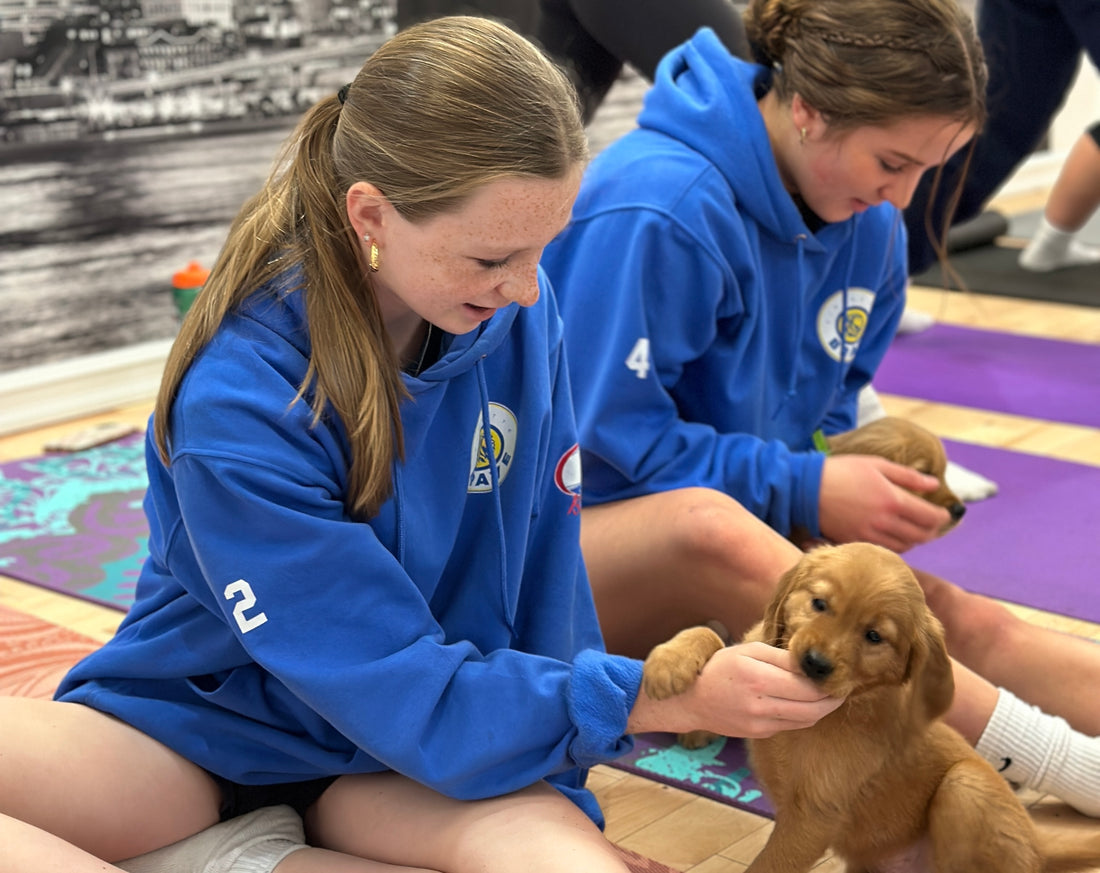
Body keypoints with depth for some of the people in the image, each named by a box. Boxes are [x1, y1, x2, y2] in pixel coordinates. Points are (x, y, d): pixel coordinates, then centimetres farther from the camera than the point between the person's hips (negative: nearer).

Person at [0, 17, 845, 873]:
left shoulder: (516, 313, -12)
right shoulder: (237, 402, -26)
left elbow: (542, 577, -1)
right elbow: (405, 695, -24)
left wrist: (541, 770, -3)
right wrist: (668, 699, -28)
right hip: (195, 729, -3)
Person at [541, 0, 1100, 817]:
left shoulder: (872, 227, 3)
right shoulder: (657, 206, -21)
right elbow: (609, 437, -20)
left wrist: (861, 477, -9)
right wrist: (805, 490, -21)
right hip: (584, 548, -7)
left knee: (961, 619, -21)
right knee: (708, 523, -41)